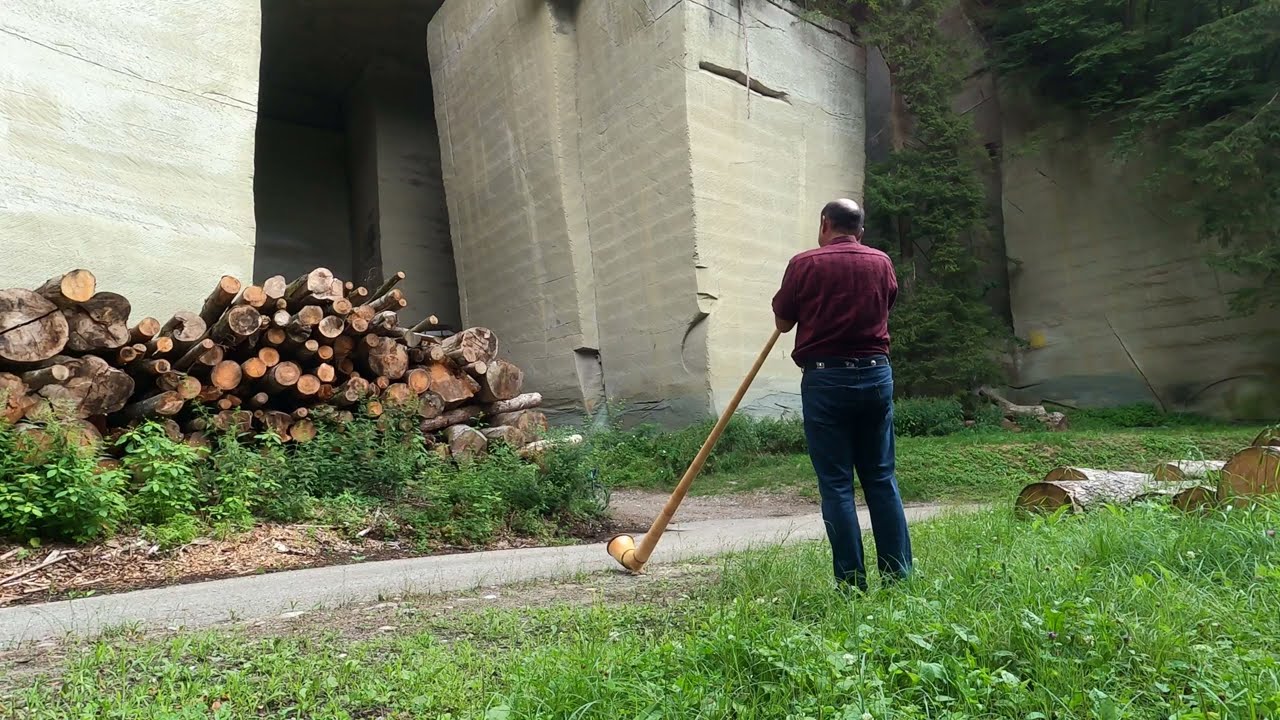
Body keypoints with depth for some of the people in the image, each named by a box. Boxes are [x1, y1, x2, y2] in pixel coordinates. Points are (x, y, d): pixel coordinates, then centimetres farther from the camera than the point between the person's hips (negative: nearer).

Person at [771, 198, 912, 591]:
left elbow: (782, 322, 3)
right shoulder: (882, 263, 8)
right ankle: (899, 574, 15)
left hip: (825, 378, -4)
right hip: (876, 374, 4)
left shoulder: (805, 264, -4)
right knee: (882, 478, 11)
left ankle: (852, 582, 5)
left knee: (836, 484, 1)